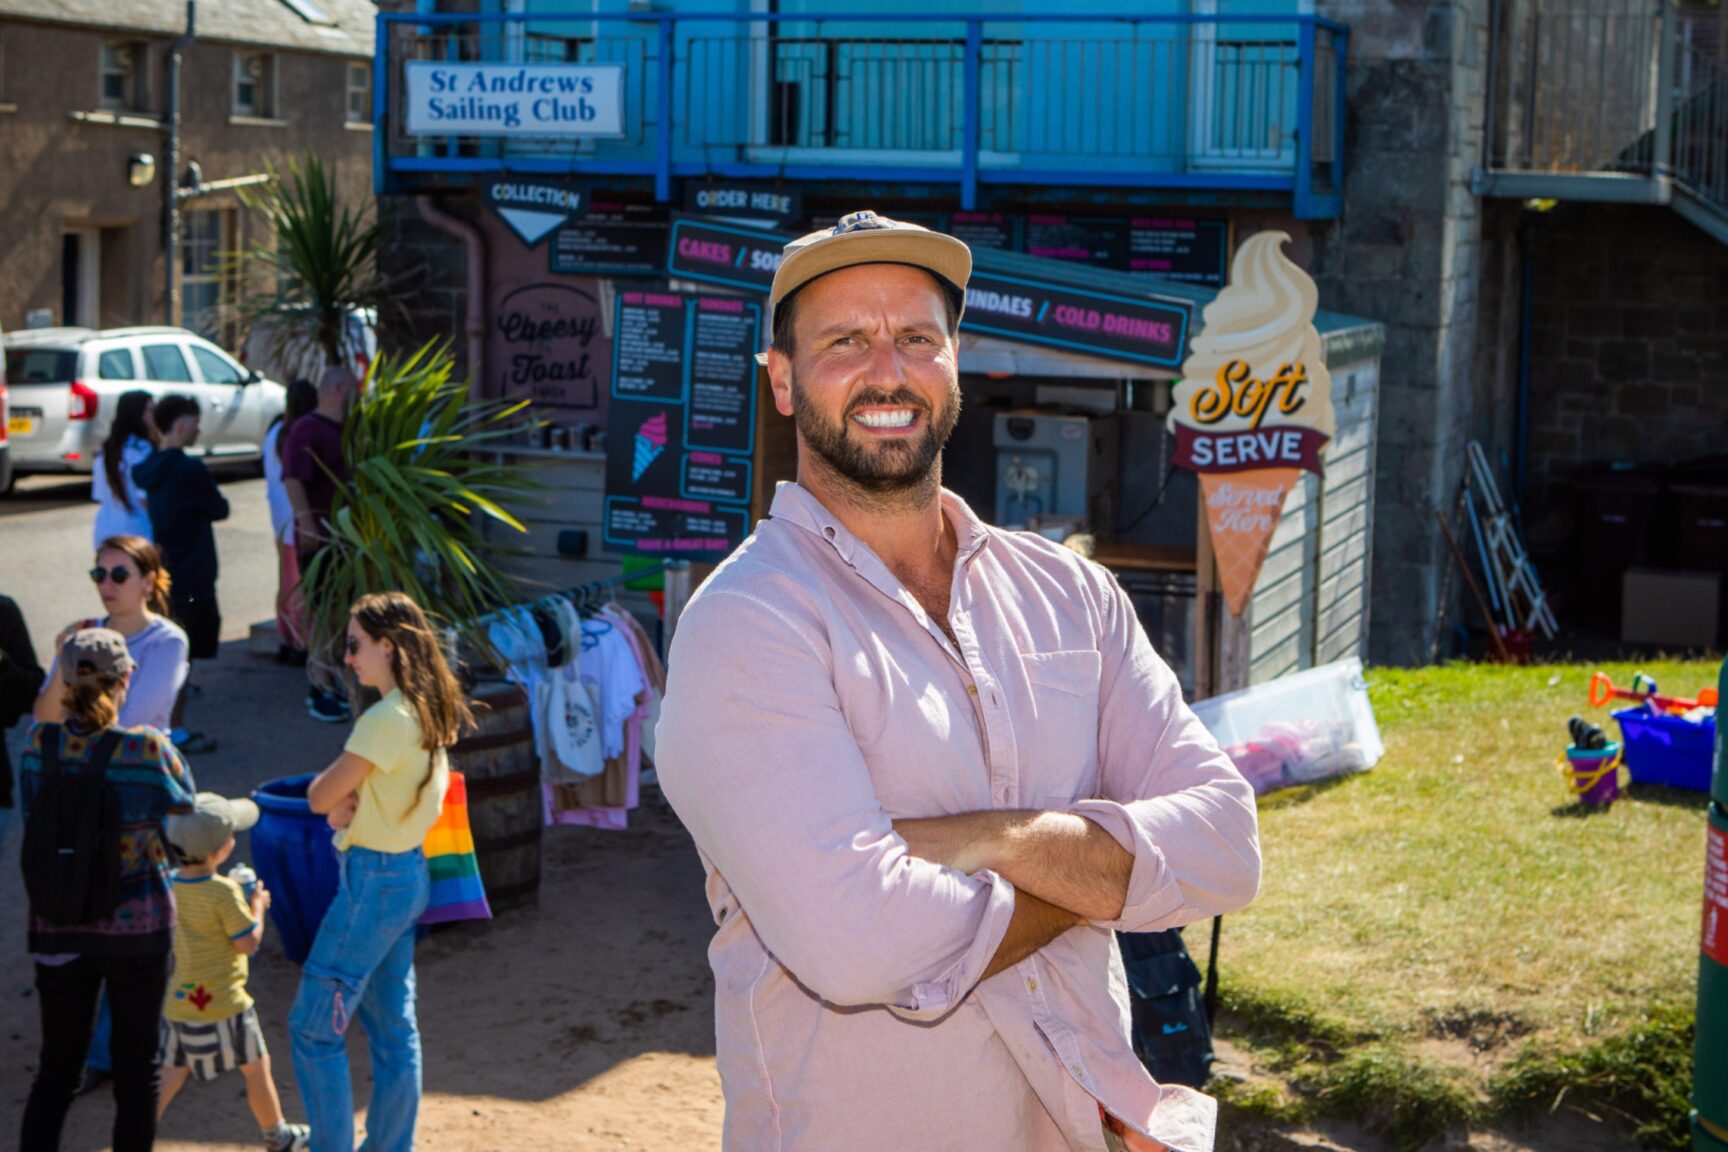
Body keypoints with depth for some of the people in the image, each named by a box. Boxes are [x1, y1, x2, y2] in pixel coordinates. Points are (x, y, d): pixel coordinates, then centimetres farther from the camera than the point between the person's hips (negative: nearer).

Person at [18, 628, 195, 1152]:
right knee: (136, 1069, 12)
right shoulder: (150, 750, -17)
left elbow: (31, 820, 4)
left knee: (56, 1068, 14)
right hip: (138, 927, -2)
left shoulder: (39, 744, -9)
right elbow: (186, 808, 0)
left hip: (58, 927, 3)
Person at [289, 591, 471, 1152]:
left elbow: (319, 797, -17)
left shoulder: (387, 719, -22)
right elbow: (336, 798, 13)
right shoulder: (426, 713, 7)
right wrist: (346, 800, -8)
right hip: (407, 874, 9)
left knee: (313, 1026, 0)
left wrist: (332, 790, 4)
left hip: (374, 881, -9)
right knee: (393, 1025, 16)